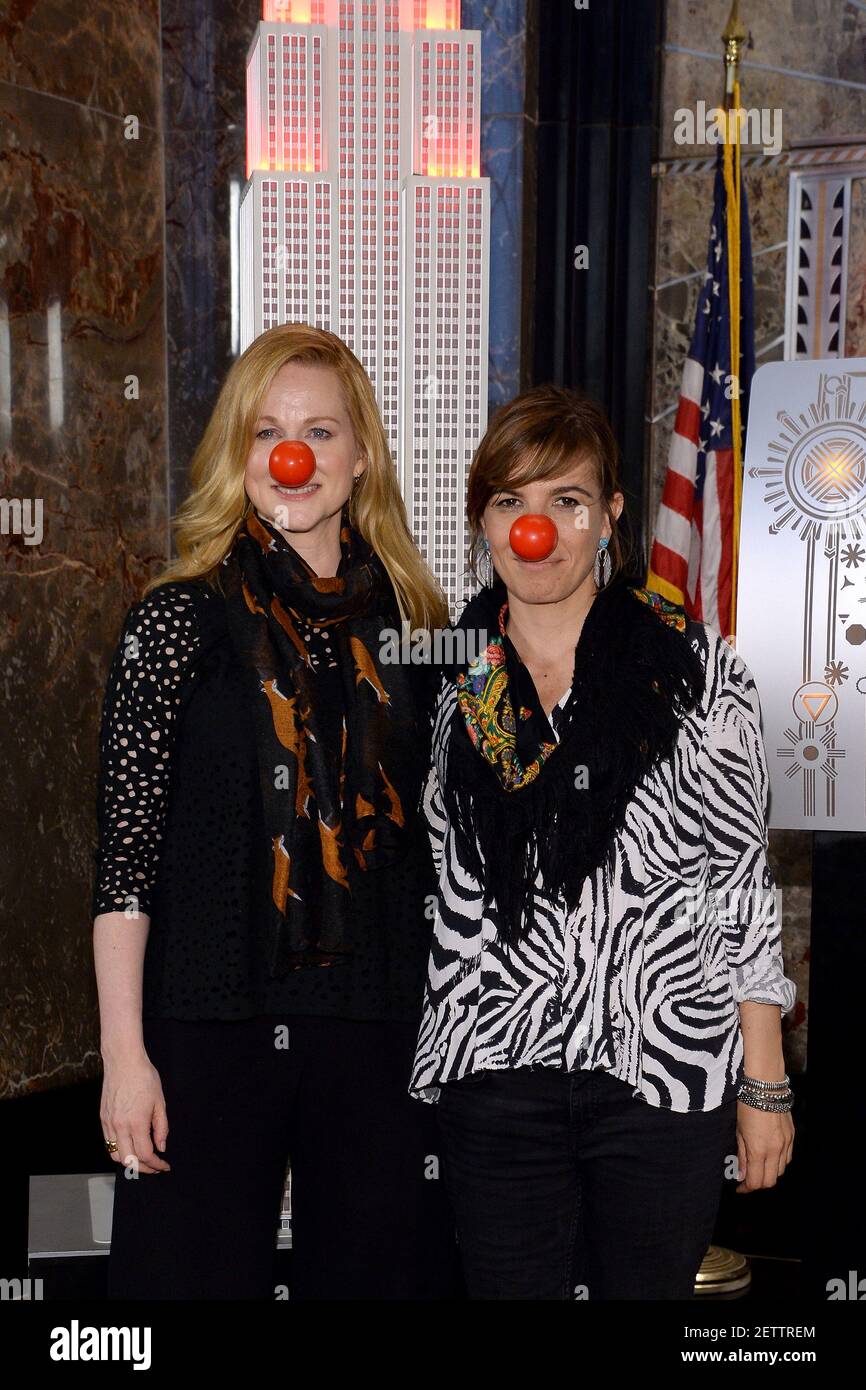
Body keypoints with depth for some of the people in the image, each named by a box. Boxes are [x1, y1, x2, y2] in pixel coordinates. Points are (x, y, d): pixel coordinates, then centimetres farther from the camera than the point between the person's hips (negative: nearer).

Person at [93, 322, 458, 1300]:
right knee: (201, 1270, 6)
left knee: (376, 1267, 12)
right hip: (211, 1025, -3)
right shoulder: (179, 621, -3)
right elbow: (125, 850, -6)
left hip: (383, 1029, 3)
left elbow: (438, 840, 12)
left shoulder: (417, 623, 7)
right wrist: (125, 1053, -10)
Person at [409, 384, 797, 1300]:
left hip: (667, 1065, -2)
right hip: (494, 1070, 2)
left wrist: (765, 1085, -4)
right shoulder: (445, 675, 4)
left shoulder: (693, 666, -3)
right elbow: (423, 871, 12)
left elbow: (742, 879, -2)